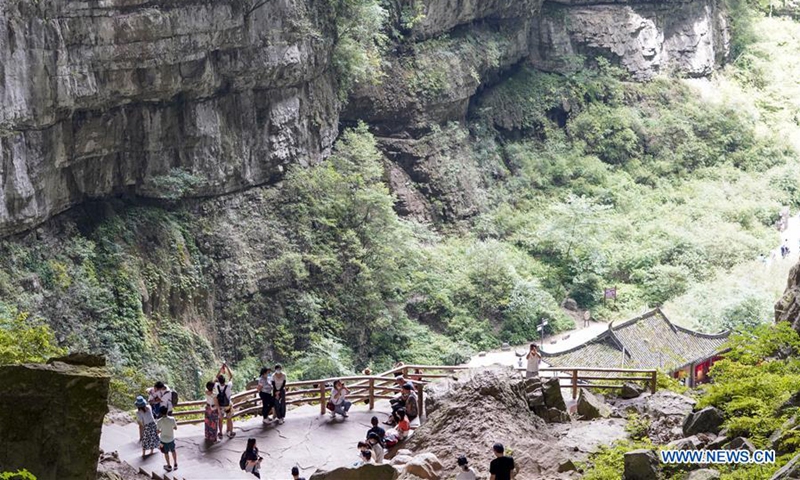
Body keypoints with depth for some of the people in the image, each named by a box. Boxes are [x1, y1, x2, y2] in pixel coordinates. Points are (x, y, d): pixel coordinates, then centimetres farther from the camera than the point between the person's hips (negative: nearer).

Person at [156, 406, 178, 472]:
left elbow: (158, 431, -12)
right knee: (173, 451, 23)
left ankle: (169, 466, 30)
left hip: (164, 440, -2)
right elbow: (175, 428, -5)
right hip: (171, 439, 2)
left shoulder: (159, 421, -22)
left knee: (166, 453, 18)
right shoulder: (172, 419, -19)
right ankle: (175, 465, 34)